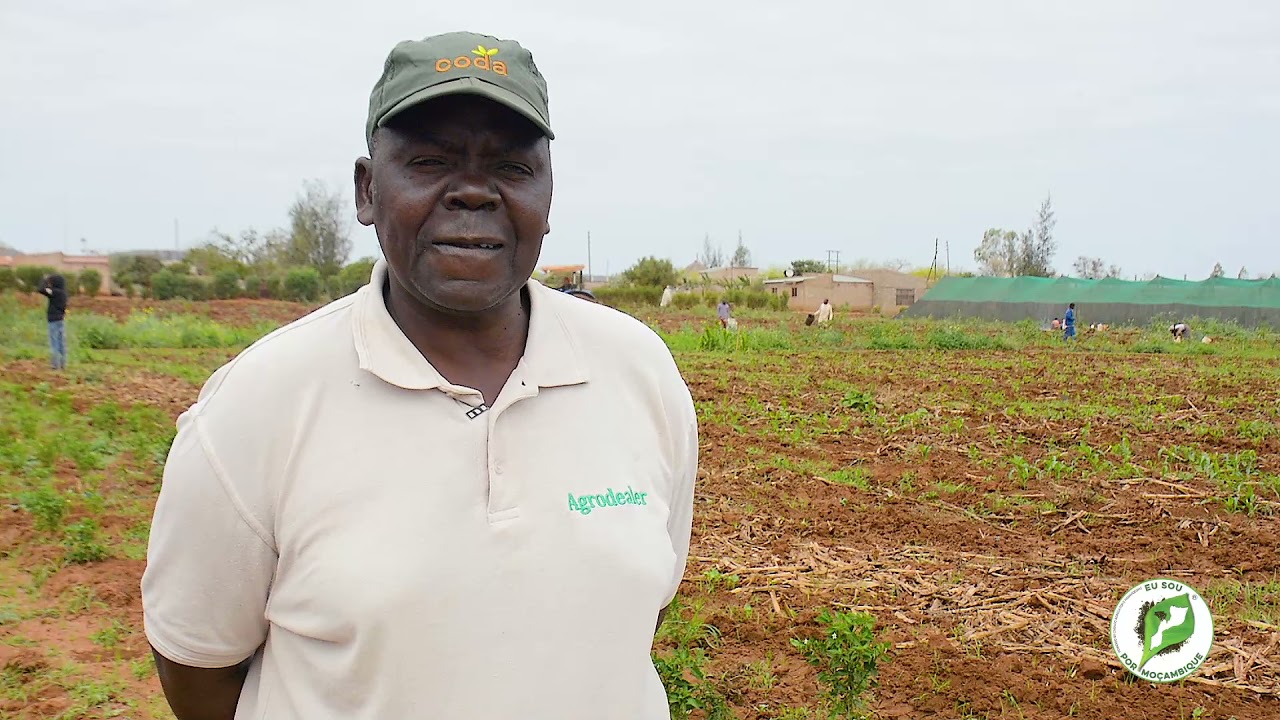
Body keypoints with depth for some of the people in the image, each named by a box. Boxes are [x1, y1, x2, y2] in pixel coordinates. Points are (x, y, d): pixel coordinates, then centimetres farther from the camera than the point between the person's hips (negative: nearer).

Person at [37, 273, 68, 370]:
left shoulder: (55, 292, -15)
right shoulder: (62, 293, 7)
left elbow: (40, 290, -20)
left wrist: (44, 279, -5)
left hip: (54, 320, -8)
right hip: (61, 319, 8)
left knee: (54, 343, -3)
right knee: (61, 343, 11)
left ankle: (55, 364, -1)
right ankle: (63, 364, 15)